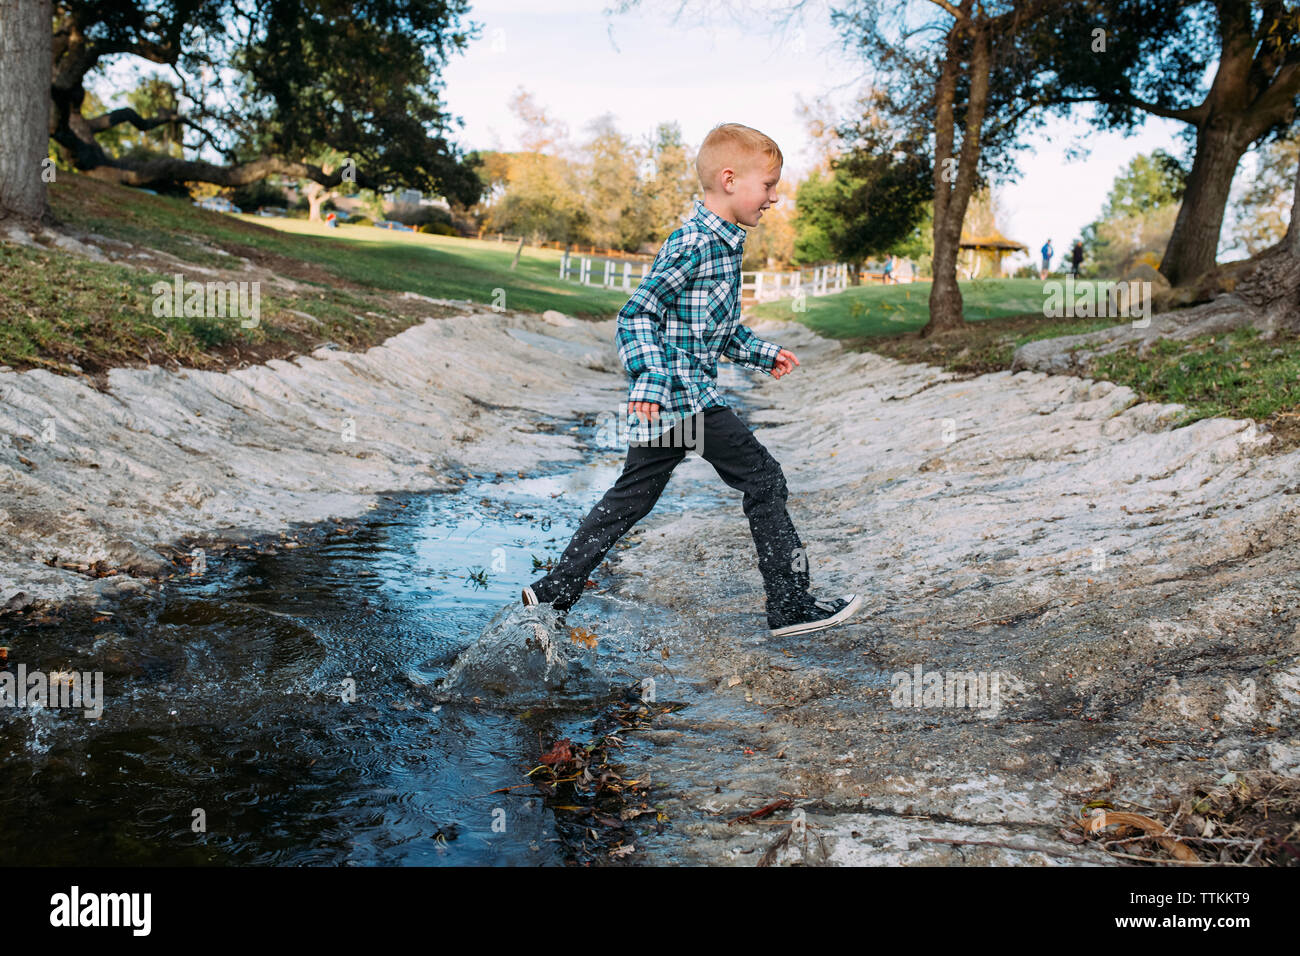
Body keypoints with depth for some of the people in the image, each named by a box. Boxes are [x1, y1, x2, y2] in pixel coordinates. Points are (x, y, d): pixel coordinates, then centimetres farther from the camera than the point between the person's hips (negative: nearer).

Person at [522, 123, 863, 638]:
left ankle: (555, 589, 20)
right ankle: (791, 605, 7)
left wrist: (760, 352, 29)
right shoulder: (694, 244, -15)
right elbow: (637, 314, -18)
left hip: (667, 401, 10)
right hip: (685, 394, -10)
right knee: (763, 479, -2)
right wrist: (650, 380, -28)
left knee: (632, 495, 13)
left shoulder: (723, 242, 17)